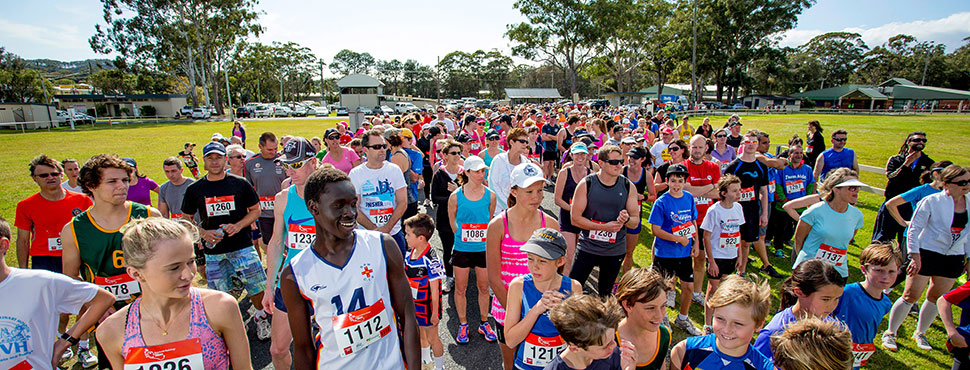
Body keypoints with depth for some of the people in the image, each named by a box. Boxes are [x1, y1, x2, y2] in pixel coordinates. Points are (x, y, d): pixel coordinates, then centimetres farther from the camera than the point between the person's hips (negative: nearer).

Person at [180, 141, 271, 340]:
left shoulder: (240, 184, 0)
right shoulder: (194, 189, 4)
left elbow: (255, 210, 5)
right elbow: (186, 219, 12)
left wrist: (238, 226, -12)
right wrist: (203, 233, -7)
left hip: (243, 247, -1)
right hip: (213, 251, 2)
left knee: (257, 287, 0)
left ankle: (261, 318, 25)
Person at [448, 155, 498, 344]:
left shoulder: (490, 195, -3)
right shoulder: (456, 196, -7)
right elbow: (452, 221, 5)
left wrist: (484, 236, 10)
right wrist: (462, 235, 4)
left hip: (483, 248, 1)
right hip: (462, 249, -1)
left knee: (483, 287, 12)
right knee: (460, 288, 10)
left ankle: (484, 323, 32)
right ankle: (463, 324, 29)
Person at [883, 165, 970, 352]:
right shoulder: (931, 202, -13)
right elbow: (914, 229, -11)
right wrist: (915, 256, -16)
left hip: (953, 258, 5)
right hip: (927, 253, -5)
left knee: (936, 297, 13)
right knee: (911, 296, -2)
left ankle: (920, 333, 31)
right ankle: (890, 333, 11)